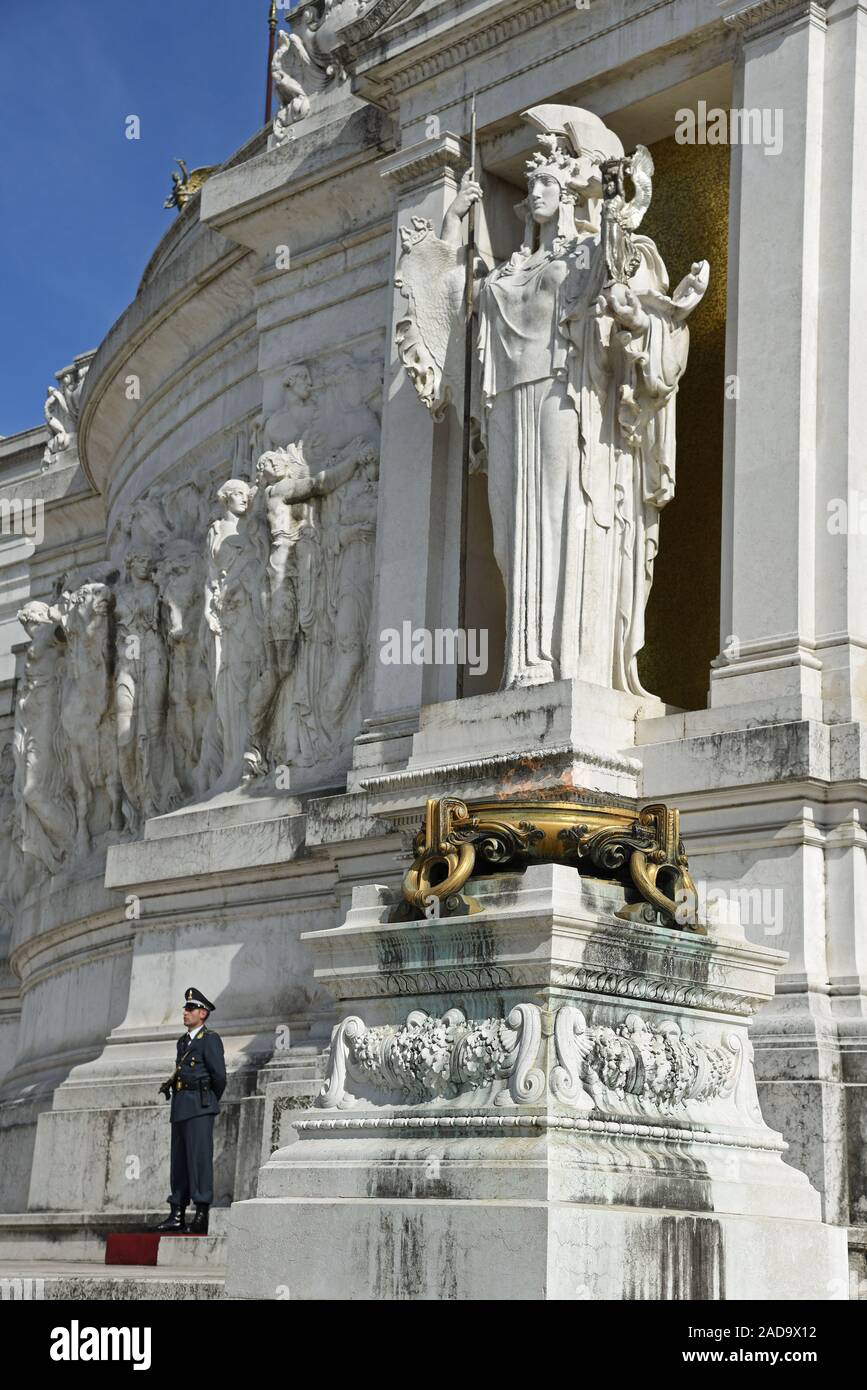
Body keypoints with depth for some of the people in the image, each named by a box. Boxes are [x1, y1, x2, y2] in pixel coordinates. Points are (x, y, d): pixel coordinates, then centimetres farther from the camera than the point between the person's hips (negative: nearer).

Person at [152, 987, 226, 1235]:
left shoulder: (210, 1040, -5)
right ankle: (177, 1216, 11)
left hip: (199, 1108, -8)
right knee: (179, 1161, 8)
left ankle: (202, 1214, -12)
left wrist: (210, 1101, 4)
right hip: (180, 1107, 8)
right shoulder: (183, 1042, 20)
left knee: (199, 1157, -11)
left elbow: (219, 1075, -8)